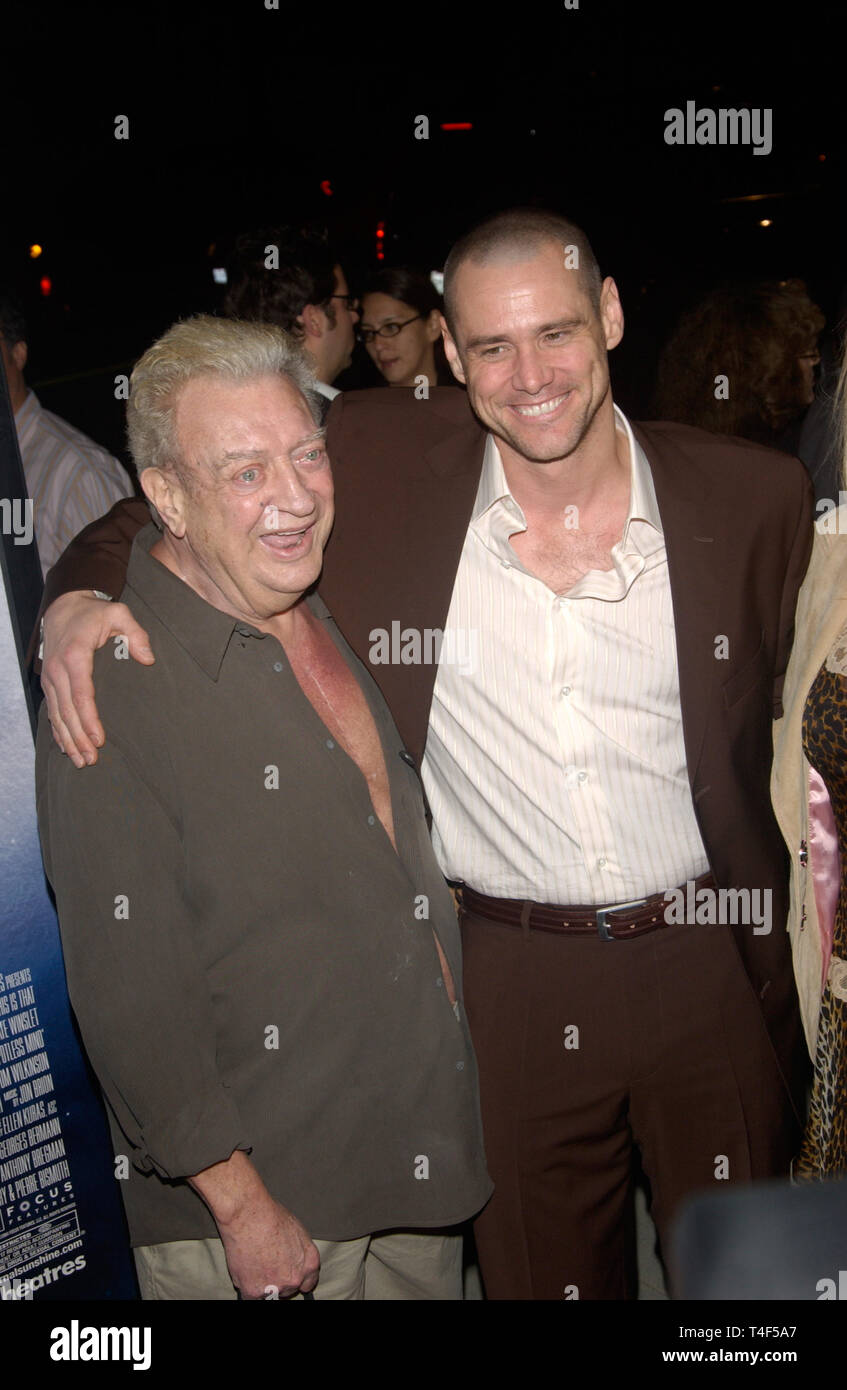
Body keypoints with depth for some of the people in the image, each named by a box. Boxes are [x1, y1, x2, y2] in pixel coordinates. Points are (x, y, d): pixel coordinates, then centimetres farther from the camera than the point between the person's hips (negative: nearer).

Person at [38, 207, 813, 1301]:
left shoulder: (757, 497, -7)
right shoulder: (378, 463, -8)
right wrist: (79, 600, -15)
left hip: (711, 964, 1)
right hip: (510, 981, 0)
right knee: (541, 1274, 18)